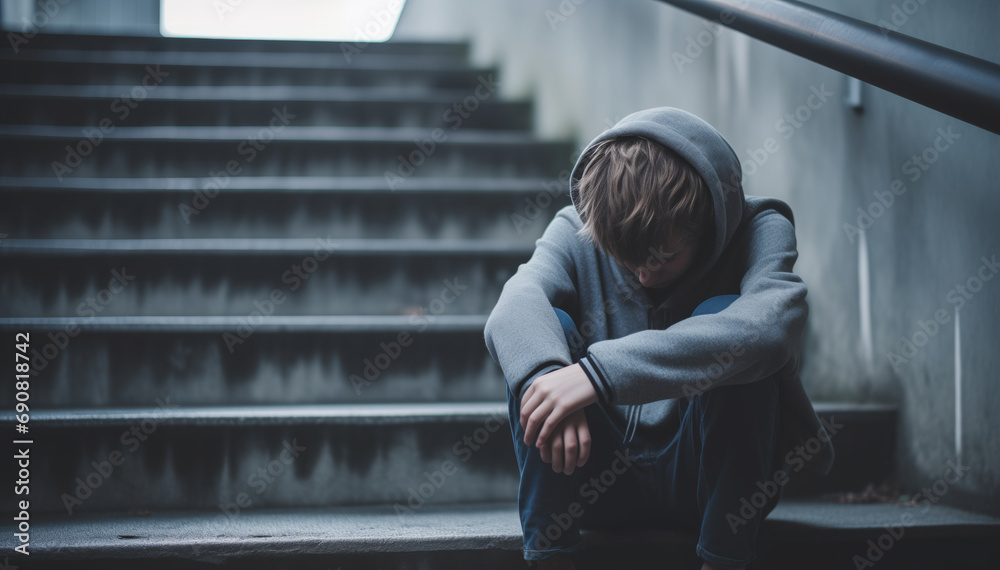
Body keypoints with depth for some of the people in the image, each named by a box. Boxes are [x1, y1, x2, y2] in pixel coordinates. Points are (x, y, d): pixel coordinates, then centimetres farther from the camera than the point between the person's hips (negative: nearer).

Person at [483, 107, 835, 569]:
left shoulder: (759, 231, -13)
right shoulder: (576, 232, -4)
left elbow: (772, 323, -37)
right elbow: (511, 312, -25)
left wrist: (600, 371, -44)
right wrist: (546, 374, -49)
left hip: (705, 476, -2)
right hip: (601, 475, 2)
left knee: (723, 315, -26)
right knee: (547, 326, -21)